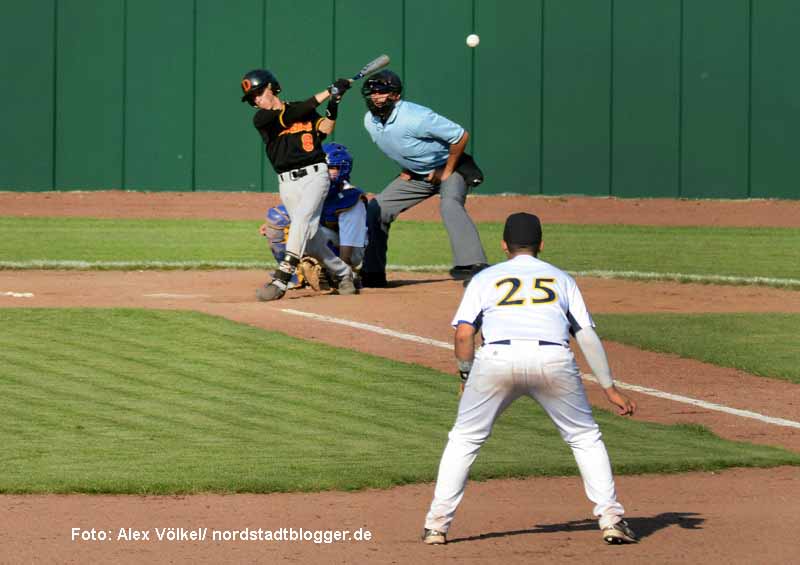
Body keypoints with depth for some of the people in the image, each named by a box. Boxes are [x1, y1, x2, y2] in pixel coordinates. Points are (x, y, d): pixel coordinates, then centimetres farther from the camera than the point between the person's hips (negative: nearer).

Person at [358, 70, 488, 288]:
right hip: (415, 176, 8)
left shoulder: (416, 118, -31)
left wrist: (447, 173, -20)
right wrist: (404, 168, 7)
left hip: (448, 167, -8)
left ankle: (473, 266, -47)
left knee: (450, 205, -36)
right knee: (375, 210, 1)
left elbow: (461, 136, -28)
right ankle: (373, 273, 13)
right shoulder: (370, 121, -8)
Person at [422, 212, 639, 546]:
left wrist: (466, 377, 23)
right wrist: (609, 388, 20)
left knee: (463, 440, 16)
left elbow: (463, 334, 9)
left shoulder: (485, 278, 23)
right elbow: (587, 336, 19)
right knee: (585, 439, 18)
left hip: (498, 358, -1)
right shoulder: (560, 278, 27)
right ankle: (611, 519, 8)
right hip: (553, 360, 1)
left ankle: (436, 524, 10)